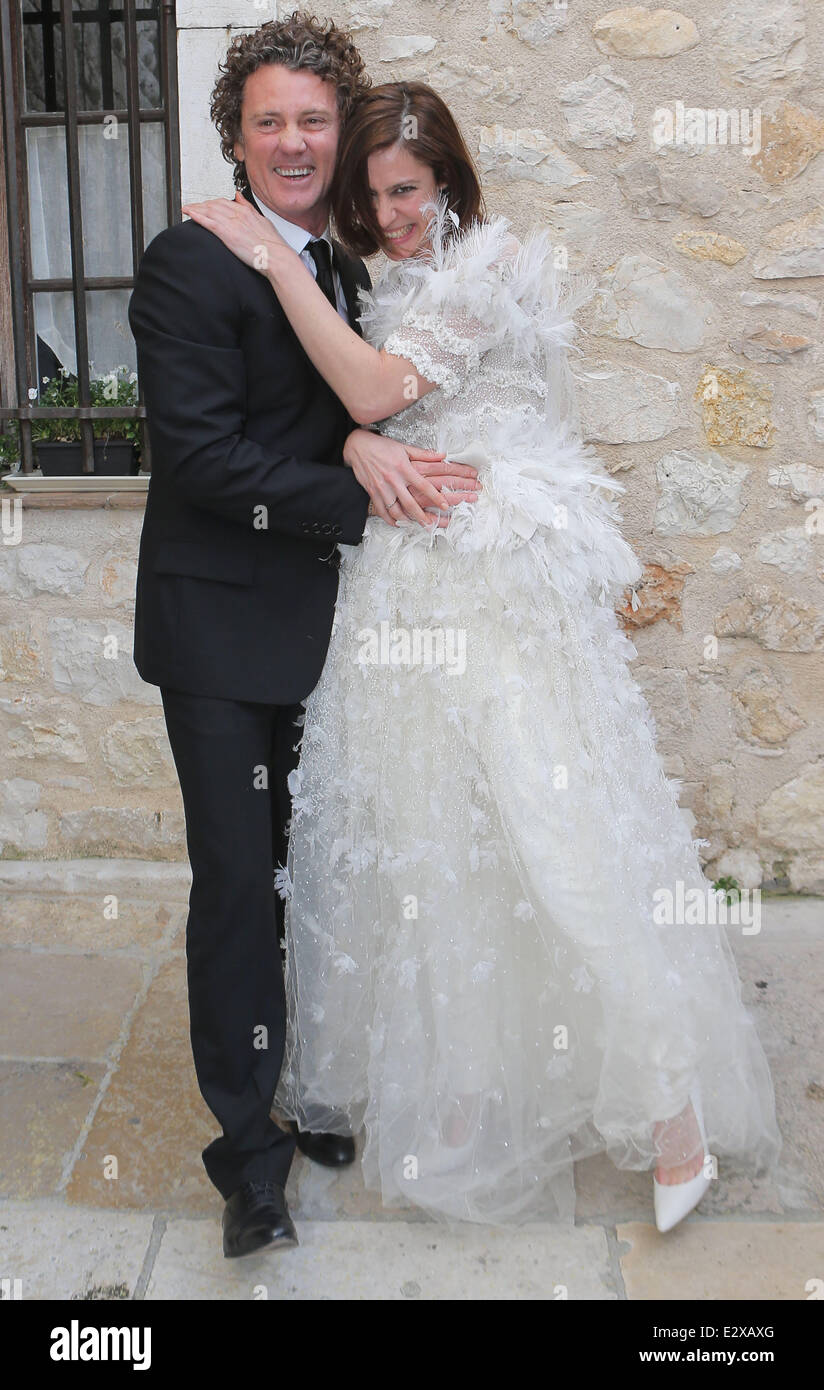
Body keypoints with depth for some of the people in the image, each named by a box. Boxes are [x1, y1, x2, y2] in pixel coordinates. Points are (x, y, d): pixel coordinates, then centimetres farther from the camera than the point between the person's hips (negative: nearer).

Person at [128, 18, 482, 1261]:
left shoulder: (349, 266, 13)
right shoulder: (192, 263, -10)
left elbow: (370, 395, 9)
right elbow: (199, 453, -18)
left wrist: (365, 437, -15)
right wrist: (363, 497, -21)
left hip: (323, 625, 6)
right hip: (225, 630, -6)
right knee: (239, 878, 1)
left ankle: (310, 1088, 33)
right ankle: (248, 1145, 16)